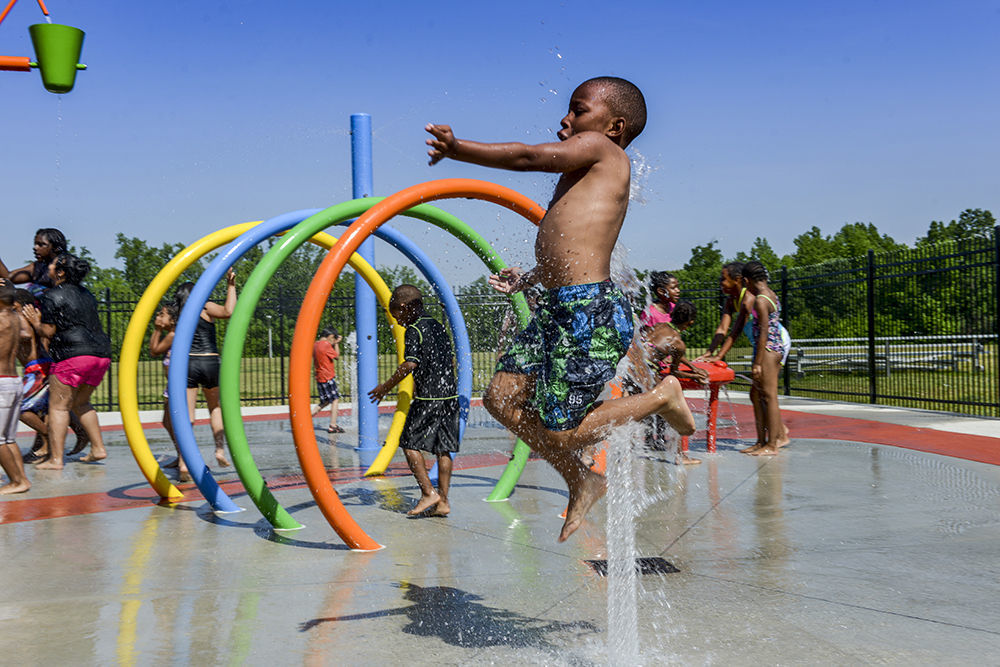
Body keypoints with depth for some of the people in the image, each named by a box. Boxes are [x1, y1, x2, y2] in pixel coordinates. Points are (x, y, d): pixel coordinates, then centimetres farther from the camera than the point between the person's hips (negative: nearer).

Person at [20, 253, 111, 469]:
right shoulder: (86, 294, 19)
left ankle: (55, 459, -3)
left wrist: (35, 321, 13)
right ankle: (98, 449, 17)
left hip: (72, 355, -8)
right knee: (80, 403, 22)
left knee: (58, 406, 0)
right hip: (101, 354, 8)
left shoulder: (52, 296, -4)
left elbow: (48, 332, -6)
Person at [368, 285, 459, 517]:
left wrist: (386, 387, -7)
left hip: (428, 398, -8)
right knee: (443, 448, 8)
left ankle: (428, 493, -4)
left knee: (410, 443, 2)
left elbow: (409, 364, -17)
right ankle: (443, 502, 8)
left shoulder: (414, 330, -8)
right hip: (450, 395, 8)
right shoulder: (438, 327, 16)